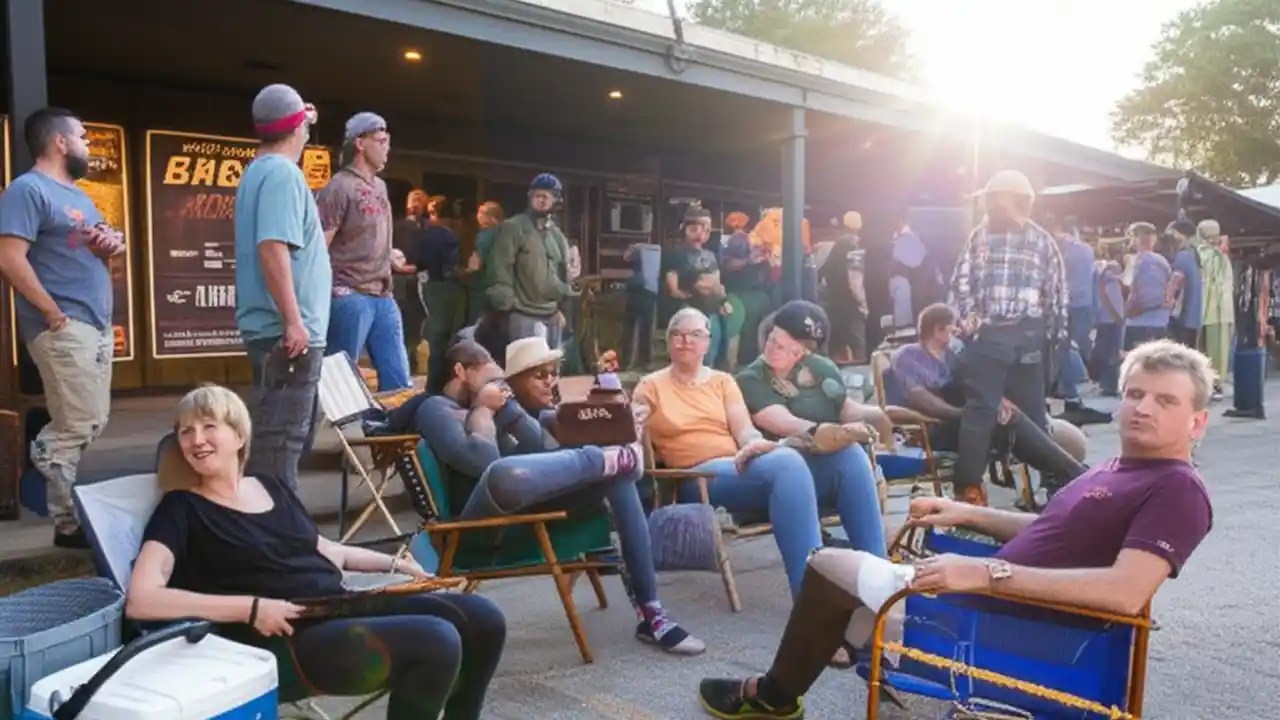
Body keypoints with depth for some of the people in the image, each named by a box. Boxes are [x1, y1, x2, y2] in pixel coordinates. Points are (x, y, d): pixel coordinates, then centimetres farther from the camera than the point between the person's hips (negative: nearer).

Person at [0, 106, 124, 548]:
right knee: (77, 427, -5)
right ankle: (68, 523, 4)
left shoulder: (78, 195, 21)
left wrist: (112, 246, 6)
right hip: (64, 328, -9)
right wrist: (55, 314, -18)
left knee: (91, 424, 13)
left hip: (96, 326, 9)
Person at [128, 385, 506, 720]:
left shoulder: (271, 486, 18)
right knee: (436, 641, -27)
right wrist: (250, 608, -21)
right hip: (286, 639, -7)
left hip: (342, 605, 7)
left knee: (482, 618, -6)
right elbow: (139, 600, -16)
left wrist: (393, 563, 14)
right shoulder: (181, 509, -2)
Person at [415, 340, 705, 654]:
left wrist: (506, 405, 3)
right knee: (504, 474, -42)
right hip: (480, 516, -8)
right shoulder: (435, 409, 2)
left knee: (619, 470, -5)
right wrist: (482, 410, -2)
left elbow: (540, 449, 11)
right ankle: (605, 459, -13)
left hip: (528, 501, 8)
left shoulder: (480, 406, 26)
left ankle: (650, 611, -11)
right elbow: (482, 461, -17)